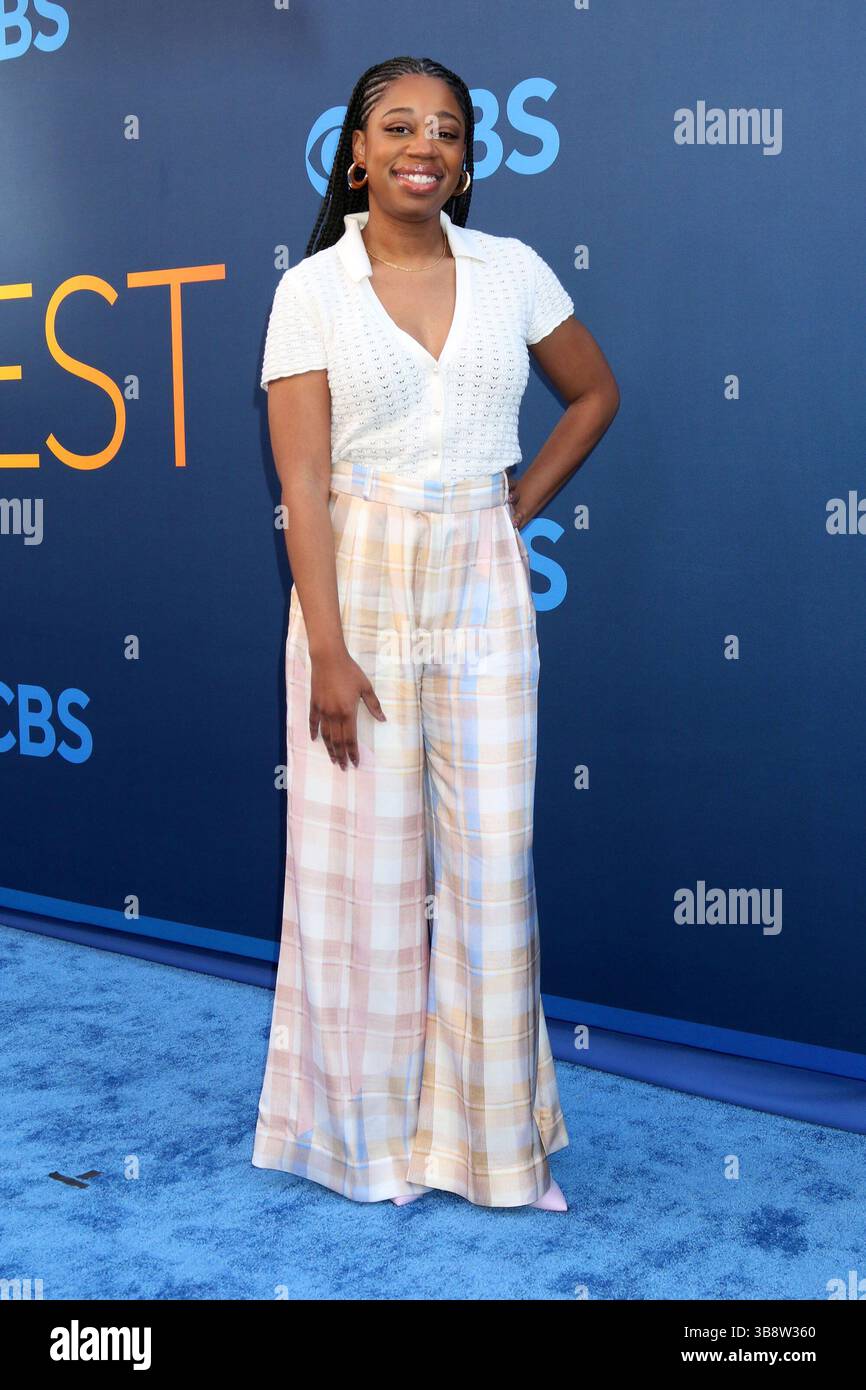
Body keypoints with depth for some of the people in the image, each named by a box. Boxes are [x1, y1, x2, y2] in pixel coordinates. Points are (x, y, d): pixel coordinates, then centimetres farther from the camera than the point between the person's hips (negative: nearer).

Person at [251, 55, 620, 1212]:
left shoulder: (514, 272, 4)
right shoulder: (311, 289, -3)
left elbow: (595, 394, 18)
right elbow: (303, 480, -9)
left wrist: (522, 503, 6)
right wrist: (327, 651, -15)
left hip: (484, 590, 2)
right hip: (359, 586, -1)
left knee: (491, 853, 4)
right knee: (363, 857, 5)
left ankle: (489, 1130, 19)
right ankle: (369, 1127, 22)